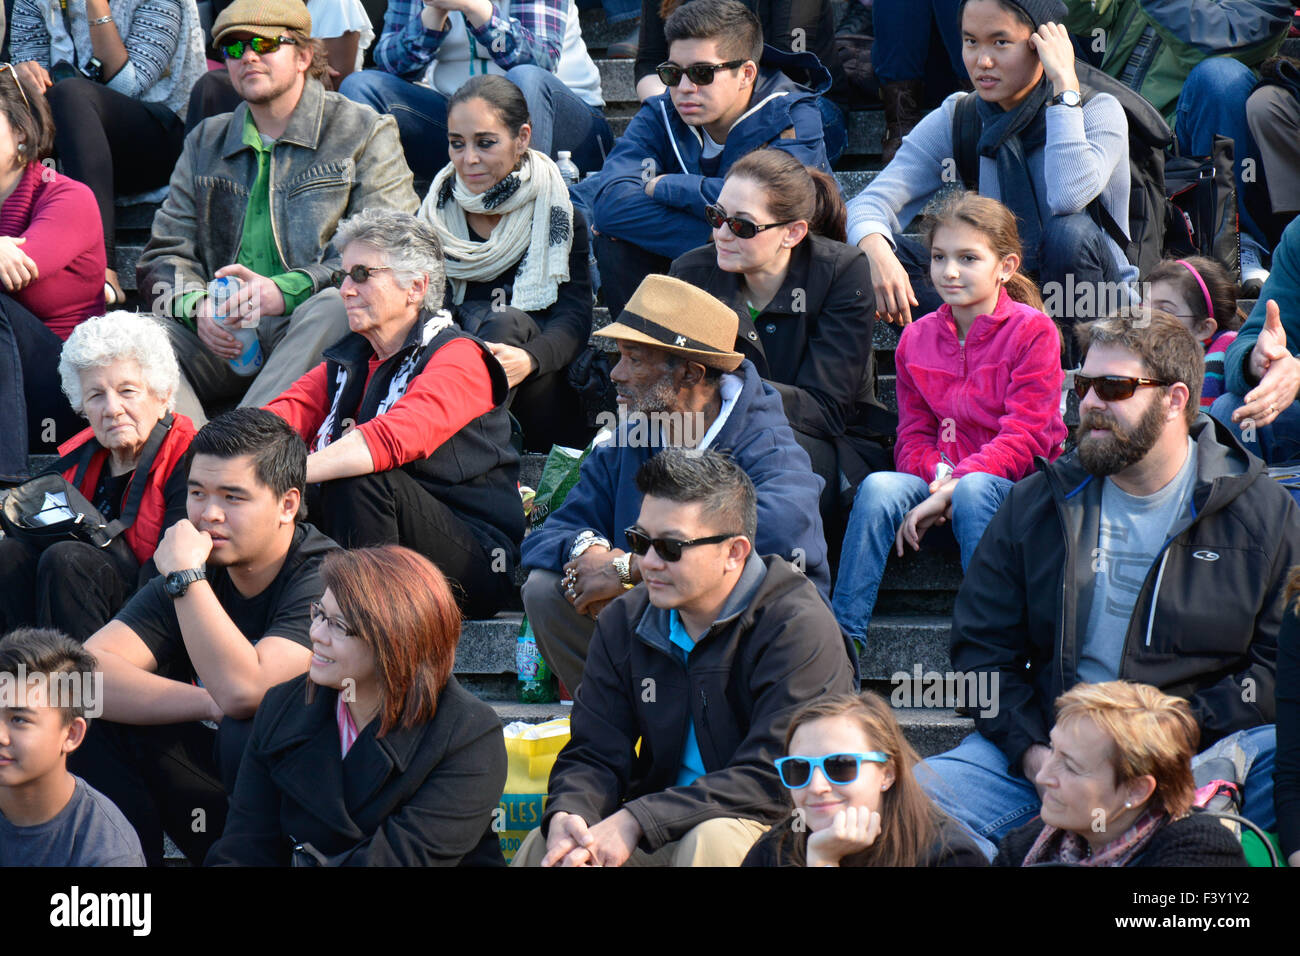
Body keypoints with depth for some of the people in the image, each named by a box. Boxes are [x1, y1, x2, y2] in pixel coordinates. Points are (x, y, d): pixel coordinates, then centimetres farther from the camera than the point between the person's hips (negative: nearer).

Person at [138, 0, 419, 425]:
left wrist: (284, 291, -19)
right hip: (221, 340, 4)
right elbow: (165, 254, 18)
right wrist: (197, 307, -7)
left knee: (335, 306, -38)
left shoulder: (366, 134, 8)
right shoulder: (205, 143, 23)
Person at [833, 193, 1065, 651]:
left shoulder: (1033, 331, -3)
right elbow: (913, 438, 12)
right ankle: (842, 637, -30)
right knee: (879, 487, -27)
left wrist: (952, 489, -20)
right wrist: (938, 474, -12)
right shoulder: (917, 338, 13)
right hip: (939, 481, 4)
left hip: (1013, 485, -4)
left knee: (974, 490, -38)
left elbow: (1024, 439, -10)